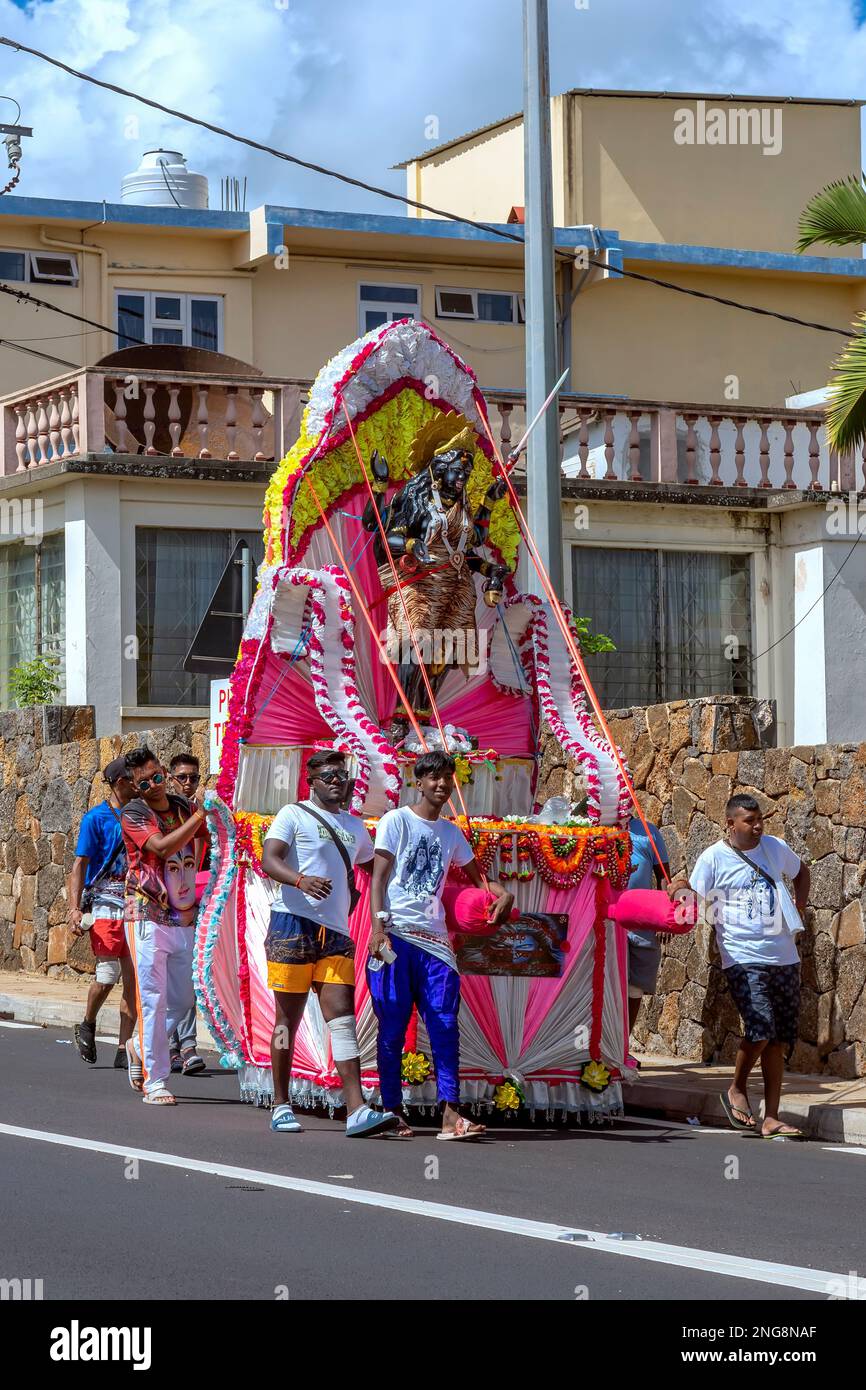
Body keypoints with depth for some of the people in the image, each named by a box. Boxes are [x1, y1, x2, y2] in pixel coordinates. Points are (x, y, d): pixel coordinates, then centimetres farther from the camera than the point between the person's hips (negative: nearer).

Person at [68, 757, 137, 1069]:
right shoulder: (96, 818, -2)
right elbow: (80, 864, -4)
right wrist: (74, 908, -14)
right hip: (106, 905, -4)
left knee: (133, 978, -2)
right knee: (108, 974, -11)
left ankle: (124, 1049, 2)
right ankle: (87, 1026, 17)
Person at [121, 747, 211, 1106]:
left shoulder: (182, 806, 9)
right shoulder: (133, 813, -8)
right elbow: (162, 847, -24)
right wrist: (200, 814, -24)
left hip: (183, 919, 6)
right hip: (148, 918, -6)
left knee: (183, 999, 11)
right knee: (153, 1000, -6)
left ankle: (141, 1048, 33)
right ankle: (154, 1081, -3)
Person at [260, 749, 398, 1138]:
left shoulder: (354, 826, 23)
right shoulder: (294, 815, 3)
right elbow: (269, 860, -12)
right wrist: (301, 880, -31)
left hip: (336, 932, 5)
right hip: (293, 925, -5)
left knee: (342, 1018, -7)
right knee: (288, 1019, 1)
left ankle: (357, 1111, -17)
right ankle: (281, 1106, 11)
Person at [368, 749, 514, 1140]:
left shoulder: (452, 833, 18)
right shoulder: (396, 821, 3)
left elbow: (476, 874, 27)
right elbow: (378, 877, -2)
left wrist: (501, 893, 5)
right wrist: (378, 926, -15)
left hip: (434, 939, 4)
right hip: (395, 934, -4)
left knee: (445, 1026, -6)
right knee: (392, 1027, -2)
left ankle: (450, 1114, -11)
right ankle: (392, 1111, 5)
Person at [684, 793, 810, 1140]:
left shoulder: (775, 848, 8)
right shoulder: (713, 858, -5)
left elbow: (801, 872, 28)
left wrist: (799, 906, 15)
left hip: (783, 956, 5)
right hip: (743, 958, -5)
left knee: (779, 1039, 5)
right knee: (761, 1029, -20)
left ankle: (771, 1118, 10)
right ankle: (737, 1090, 7)